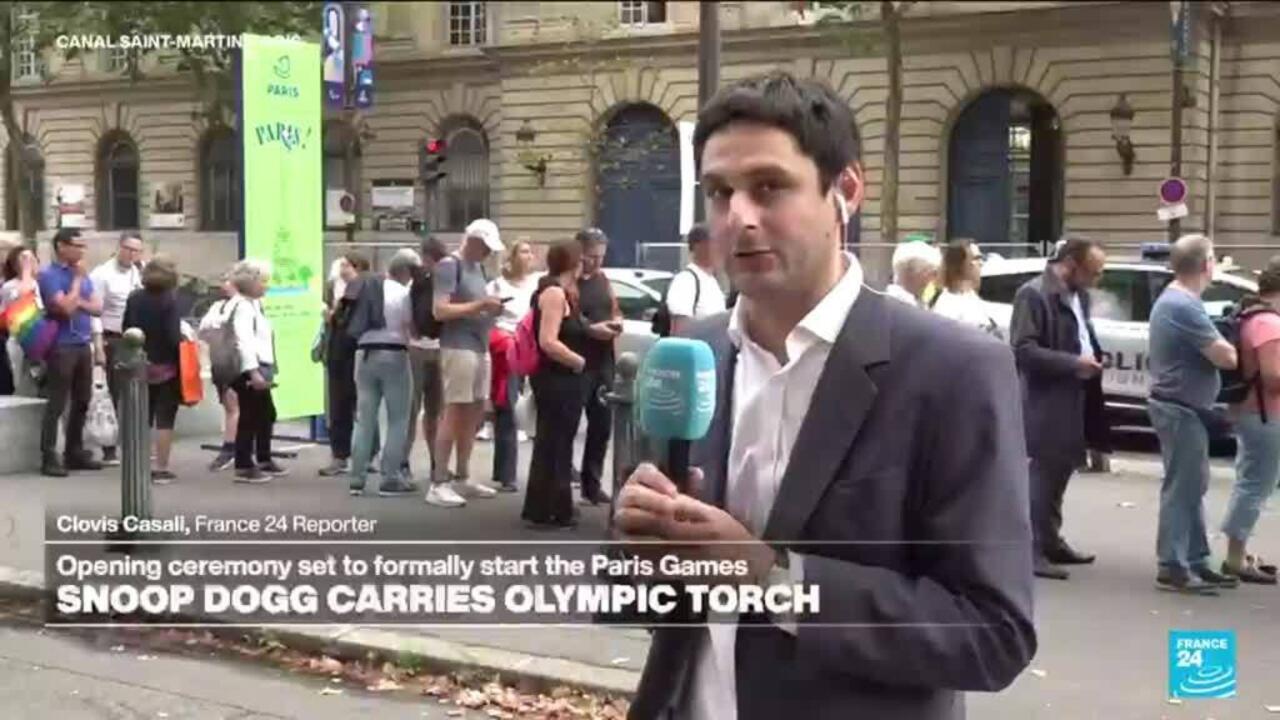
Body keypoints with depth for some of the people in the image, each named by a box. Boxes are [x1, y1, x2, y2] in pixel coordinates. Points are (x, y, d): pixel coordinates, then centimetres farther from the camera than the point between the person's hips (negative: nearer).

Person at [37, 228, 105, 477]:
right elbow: (66, 307, -19)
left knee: (82, 402, 12)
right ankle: (49, 457, -3)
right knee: (56, 404, -6)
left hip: (83, 345, 7)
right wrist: (77, 279, -11)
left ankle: (75, 452, 21)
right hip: (61, 347, -7)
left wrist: (77, 302, -10)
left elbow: (97, 308, 8)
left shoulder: (83, 274, 14)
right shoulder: (49, 275, -9)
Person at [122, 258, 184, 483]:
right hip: (166, 367, -5)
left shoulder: (134, 298, 1)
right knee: (164, 419, 1)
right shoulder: (170, 300, -15)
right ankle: (161, 469, 1)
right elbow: (174, 337, -21)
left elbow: (125, 330, 6)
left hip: (141, 366, 5)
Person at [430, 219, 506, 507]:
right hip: (459, 348, -9)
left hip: (480, 348, 9)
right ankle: (438, 485, -5)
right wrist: (480, 305, -20)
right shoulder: (449, 266, -9)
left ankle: (462, 478, 22)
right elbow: (440, 310, -18)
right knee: (454, 414, -8)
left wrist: (490, 308, 6)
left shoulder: (477, 267, 17)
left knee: (475, 413, 12)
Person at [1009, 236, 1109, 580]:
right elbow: (1022, 349, -21)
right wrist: (1073, 363, -22)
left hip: (1073, 398, 9)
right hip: (1046, 400, -9)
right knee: (1045, 472, -7)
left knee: (1060, 470, 16)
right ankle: (1033, 551, -2)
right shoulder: (1034, 294, -15)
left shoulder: (1079, 295, 14)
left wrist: (1094, 359, 6)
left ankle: (1051, 542, 26)